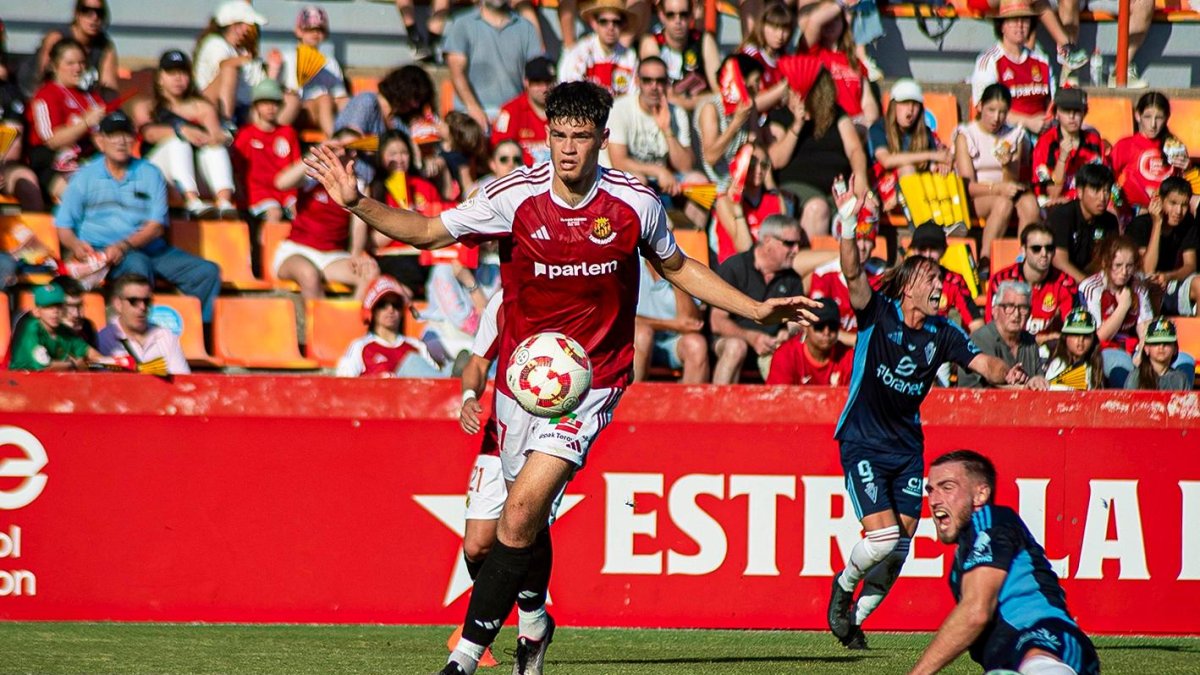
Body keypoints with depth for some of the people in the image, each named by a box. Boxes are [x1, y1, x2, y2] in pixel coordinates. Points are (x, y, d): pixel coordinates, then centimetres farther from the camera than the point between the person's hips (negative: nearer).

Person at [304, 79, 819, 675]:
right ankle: (534, 623, 45)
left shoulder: (635, 203, -6)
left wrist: (756, 310, 11)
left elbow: (677, 267, 13)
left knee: (523, 510, -18)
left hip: (591, 379, -2)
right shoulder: (515, 196, -9)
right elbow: (426, 231, -2)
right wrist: (357, 204, -17)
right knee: (526, 518, 16)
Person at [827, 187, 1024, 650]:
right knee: (883, 535, -17)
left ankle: (856, 617, 23)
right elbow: (853, 274, -25)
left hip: (907, 446, 5)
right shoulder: (877, 313, -10)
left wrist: (1006, 374, -27)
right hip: (862, 442, -5)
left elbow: (983, 363, -4)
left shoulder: (941, 334, 2)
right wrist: (848, 225, -40)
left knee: (901, 545, 2)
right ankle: (844, 585, 14)